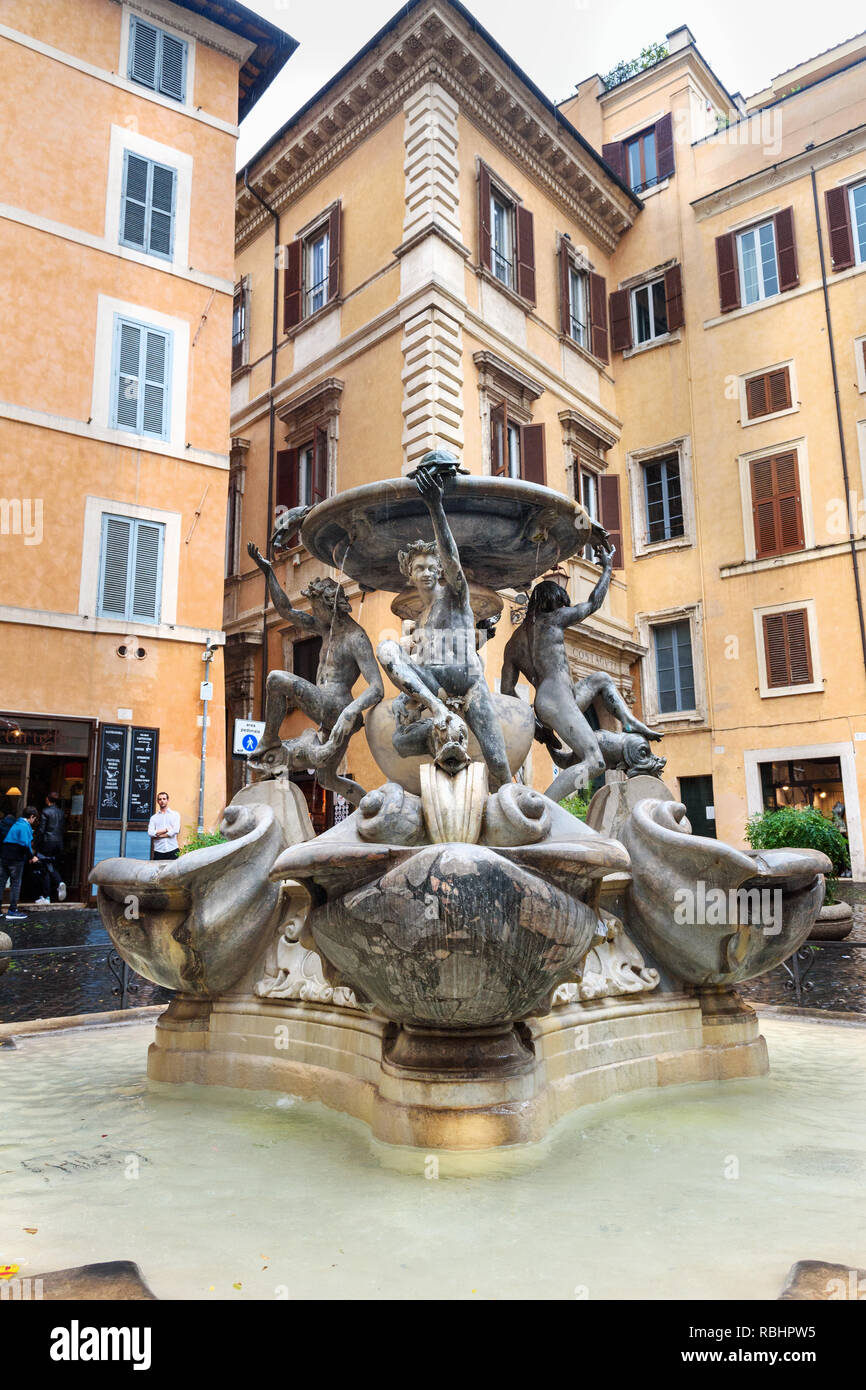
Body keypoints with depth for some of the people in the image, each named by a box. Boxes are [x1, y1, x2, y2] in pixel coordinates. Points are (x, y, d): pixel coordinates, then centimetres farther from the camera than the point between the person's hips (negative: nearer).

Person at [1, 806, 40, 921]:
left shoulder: (16, 823, 15)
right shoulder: (25, 826, -12)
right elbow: (26, 844, -21)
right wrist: (31, 857, -9)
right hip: (16, 859, -8)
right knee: (15, 884, 1)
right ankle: (12, 911, 5)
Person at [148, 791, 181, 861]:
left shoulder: (175, 814, 9)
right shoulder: (154, 817, 13)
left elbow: (175, 831, -5)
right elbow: (150, 833, -2)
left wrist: (158, 835, -4)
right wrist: (167, 830, -8)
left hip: (172, 850, -1)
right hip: (158, 851, 1)